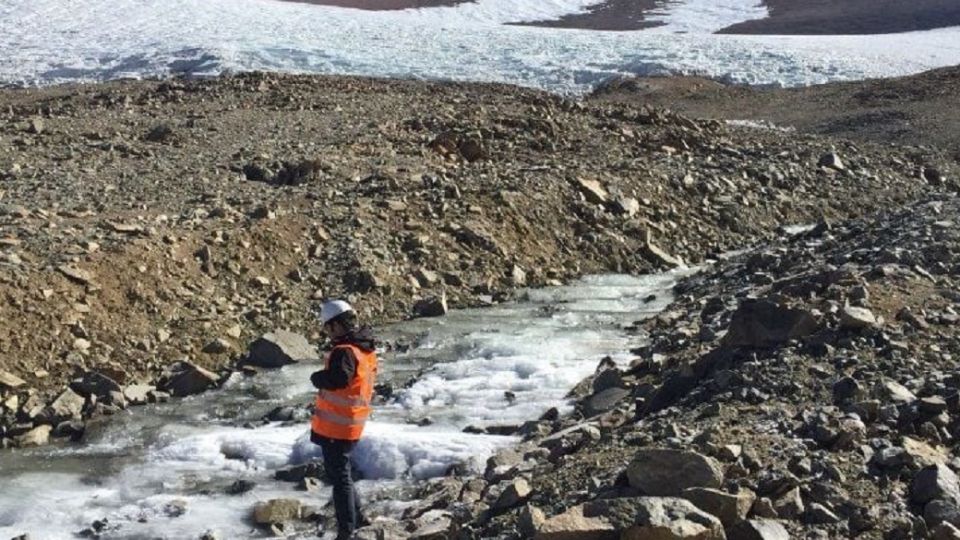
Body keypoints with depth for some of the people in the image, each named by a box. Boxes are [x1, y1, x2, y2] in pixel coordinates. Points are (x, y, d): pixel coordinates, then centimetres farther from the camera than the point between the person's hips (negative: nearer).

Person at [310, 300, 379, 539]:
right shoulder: (367, 349, 9)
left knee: (339, 476, -1)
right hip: (351, 424, 9)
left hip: (336, 425, -9)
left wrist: (316, 377, -13)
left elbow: (335, 380, -31)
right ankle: (356, 519, 32)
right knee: (339, 471, 23)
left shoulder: (344, 352, -22)